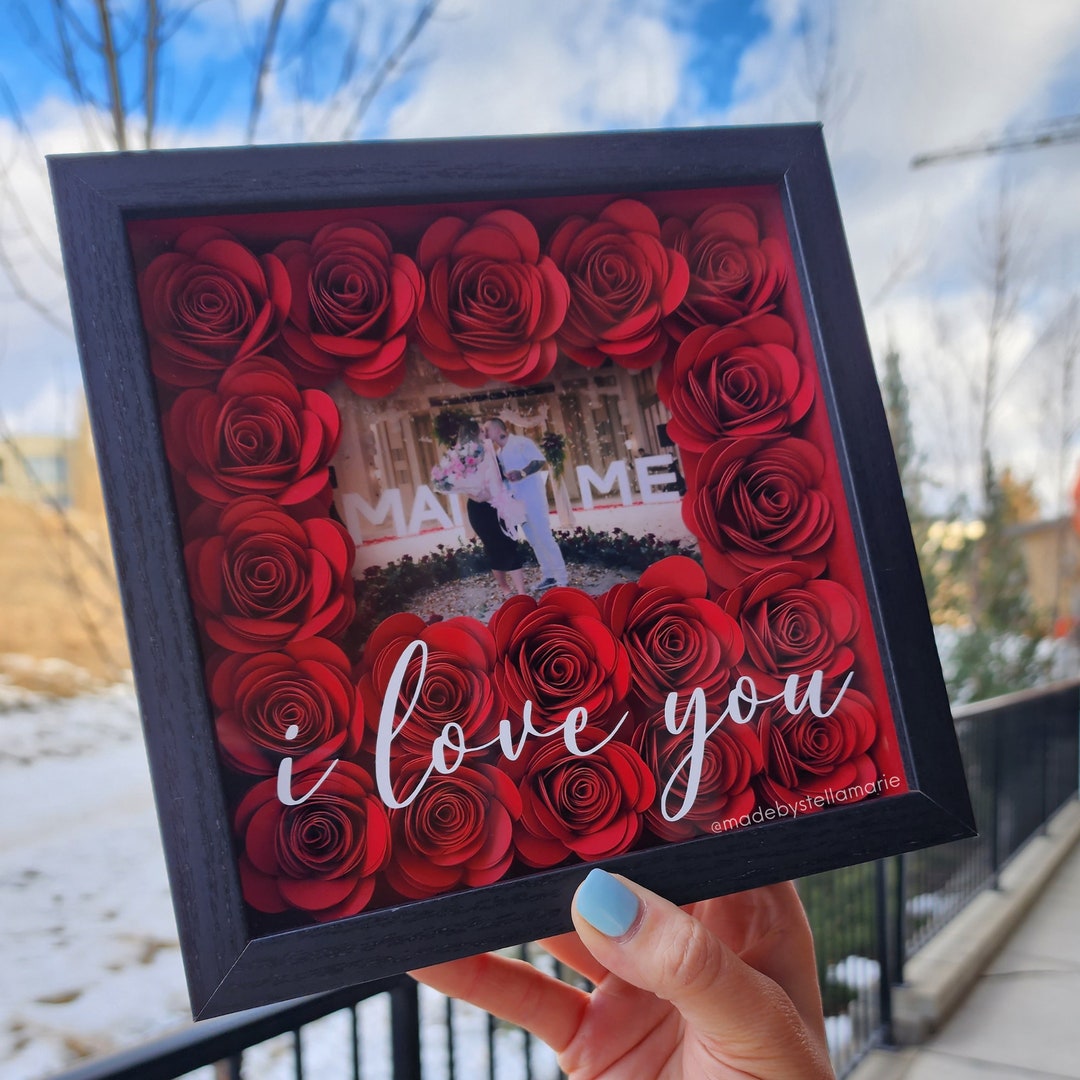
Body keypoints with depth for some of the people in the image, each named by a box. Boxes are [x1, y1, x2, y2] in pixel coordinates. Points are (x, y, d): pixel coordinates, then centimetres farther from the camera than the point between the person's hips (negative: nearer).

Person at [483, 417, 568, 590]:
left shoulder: (520, 442, -10)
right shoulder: (499, 453, 15)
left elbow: (540, 461, -22)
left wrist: (522, 473, -35)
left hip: (532, 497, -8)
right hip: (518, 501, 8)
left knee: (544, 536, -8)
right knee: (534, 540, 10)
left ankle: (561, 577, -4)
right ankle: (548, 575, 16)